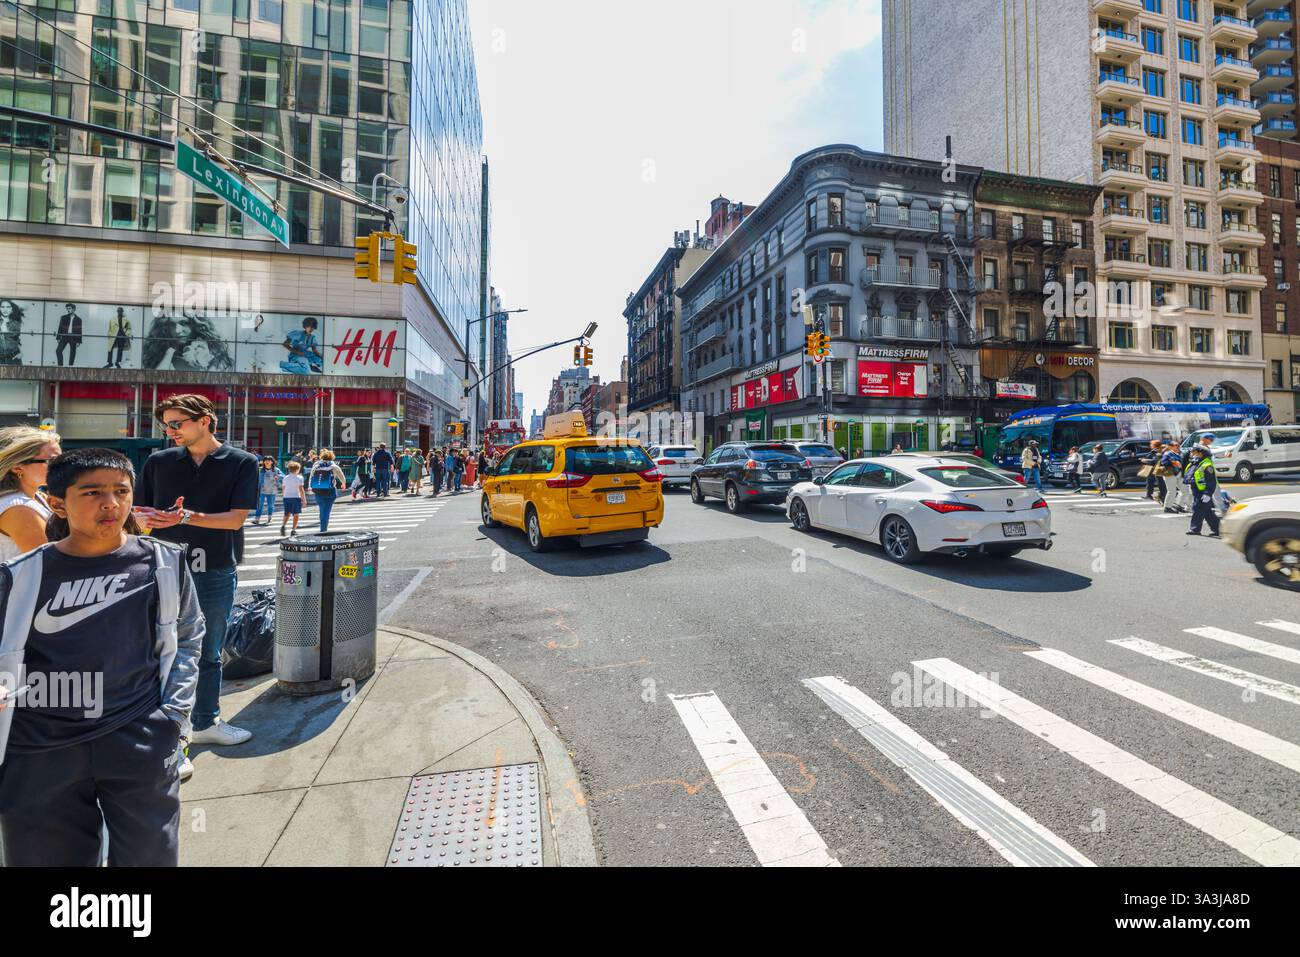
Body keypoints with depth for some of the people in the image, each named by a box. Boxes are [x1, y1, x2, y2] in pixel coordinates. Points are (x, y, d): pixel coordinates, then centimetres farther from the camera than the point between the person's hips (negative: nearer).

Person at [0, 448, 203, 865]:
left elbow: (188, 637, 7)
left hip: (143, 743, 0)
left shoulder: (164, 562, -2)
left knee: (148, 857, 8)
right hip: (39, 752, 1)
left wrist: (175, 714, 1)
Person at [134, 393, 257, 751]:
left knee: (209, 654, 15)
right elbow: (139, 512, 9)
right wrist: (146, 520, -13)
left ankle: (206, 722, 31)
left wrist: (187, 517, -23)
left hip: (215, 572, -1)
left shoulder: (242, 462, -4)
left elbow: (236, 518, -10)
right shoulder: (158, 461, 4)